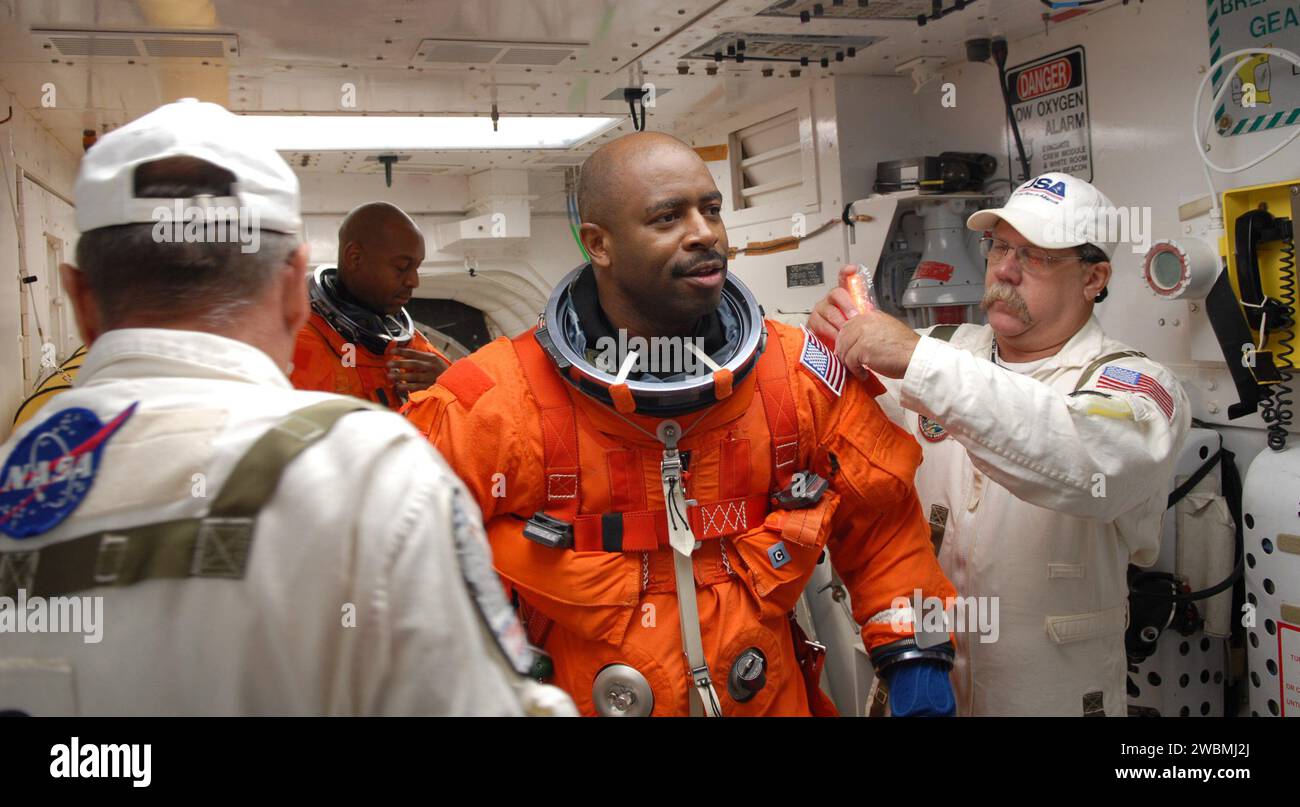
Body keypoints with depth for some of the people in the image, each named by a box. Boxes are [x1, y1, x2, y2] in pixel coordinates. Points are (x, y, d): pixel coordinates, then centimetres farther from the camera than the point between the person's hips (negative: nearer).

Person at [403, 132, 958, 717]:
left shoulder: (802, 377, -10)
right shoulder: (495, 406, -19)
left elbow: (881, 516, 1)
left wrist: (916, 666, -5)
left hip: (772, 699, 3)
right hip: (582, 698, -2)